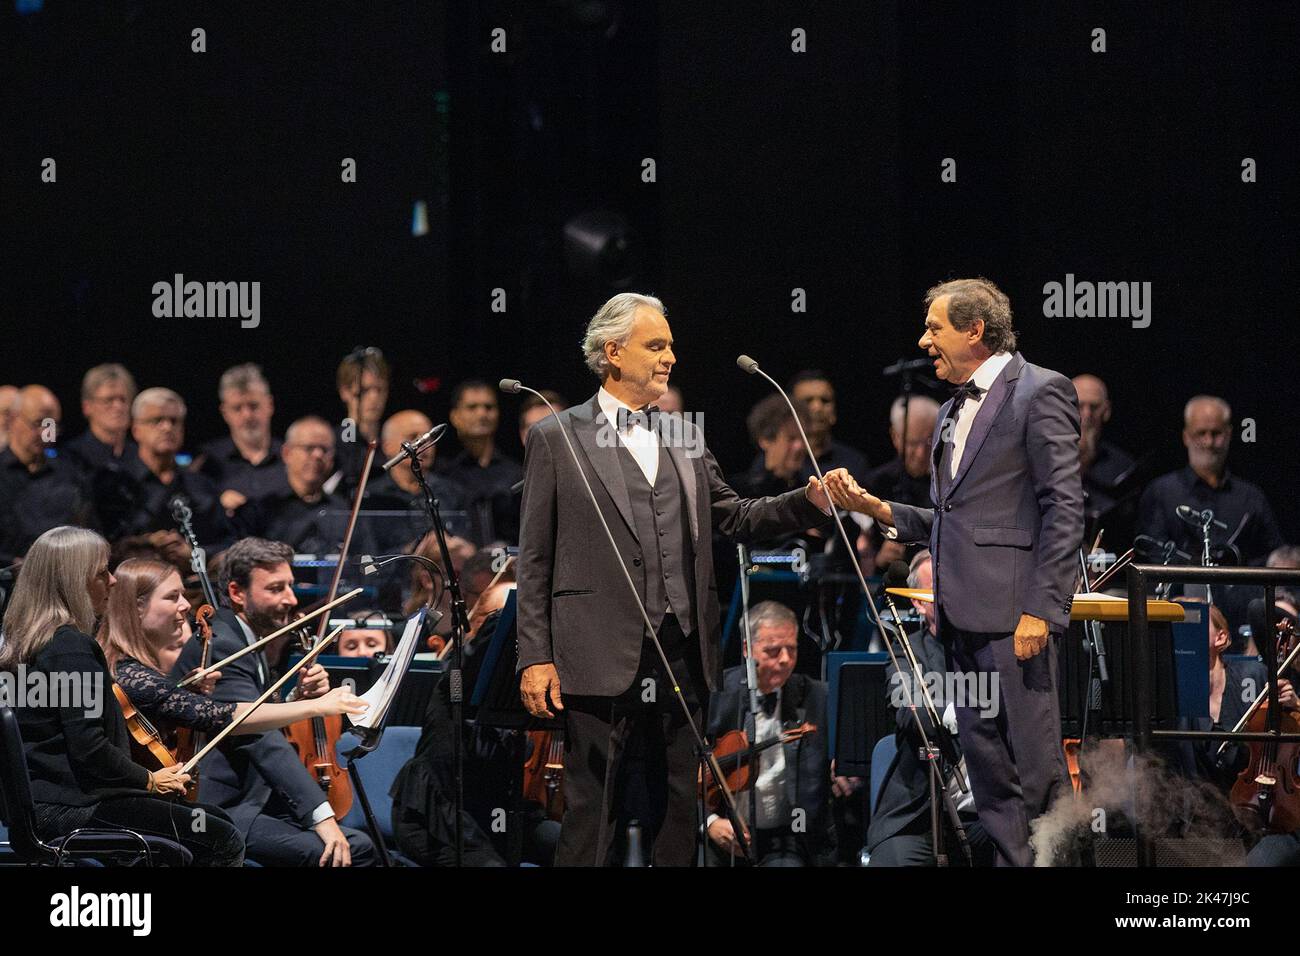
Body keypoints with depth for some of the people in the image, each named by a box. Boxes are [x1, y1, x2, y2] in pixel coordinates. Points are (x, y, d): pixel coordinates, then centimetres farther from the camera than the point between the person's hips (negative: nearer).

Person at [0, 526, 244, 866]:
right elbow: (88, 748, -21)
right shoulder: (71, 647, -16)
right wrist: (150, 781, -6)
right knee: (223, 841, -13)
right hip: (70, 807, -10)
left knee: (217, 821, 14)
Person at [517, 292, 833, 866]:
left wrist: (810, 501, 0)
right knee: (592, 810, -3)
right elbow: (534, 559, -1)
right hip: (602, 658, -5)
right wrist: (536, 658, -7)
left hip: (681, 657, 5)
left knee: (675, 809, 9)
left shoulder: (684, 437, 16)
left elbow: (731, 516, 17)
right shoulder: (556, 437, 1)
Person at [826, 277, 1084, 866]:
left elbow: (1063, 507, -12)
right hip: (963, 616, 9)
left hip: (1013, 612, -9)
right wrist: (877, 509, 8)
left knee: (1035, 762, -9)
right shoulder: (954, 411, 21)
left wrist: (1042, 608, -18)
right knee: (987, 766, 8)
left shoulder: (1039, 392, -6)